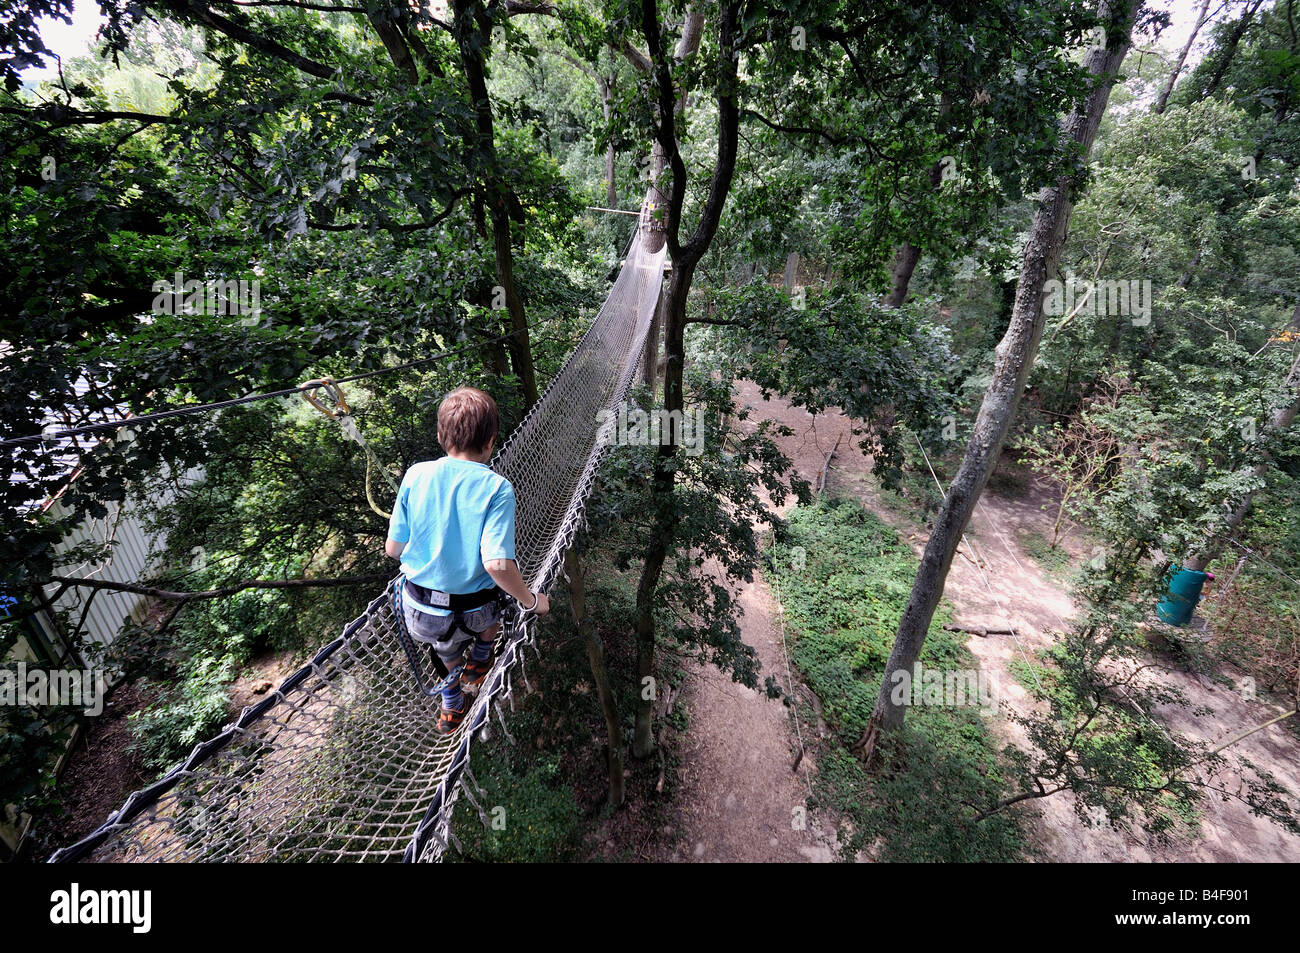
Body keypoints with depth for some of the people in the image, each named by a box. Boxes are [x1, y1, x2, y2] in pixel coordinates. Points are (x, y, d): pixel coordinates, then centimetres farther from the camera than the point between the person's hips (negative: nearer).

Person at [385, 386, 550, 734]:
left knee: (447, 637, 36)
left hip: (416, 610, 3)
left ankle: (452, 705, 52)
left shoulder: (416, 474, -9)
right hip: (472, 612, -3)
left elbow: (393, 549, -3)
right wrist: (532, 602, -11)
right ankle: (479, 662, 47)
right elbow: (496, 563, -27)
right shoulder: (497, 488, -19)